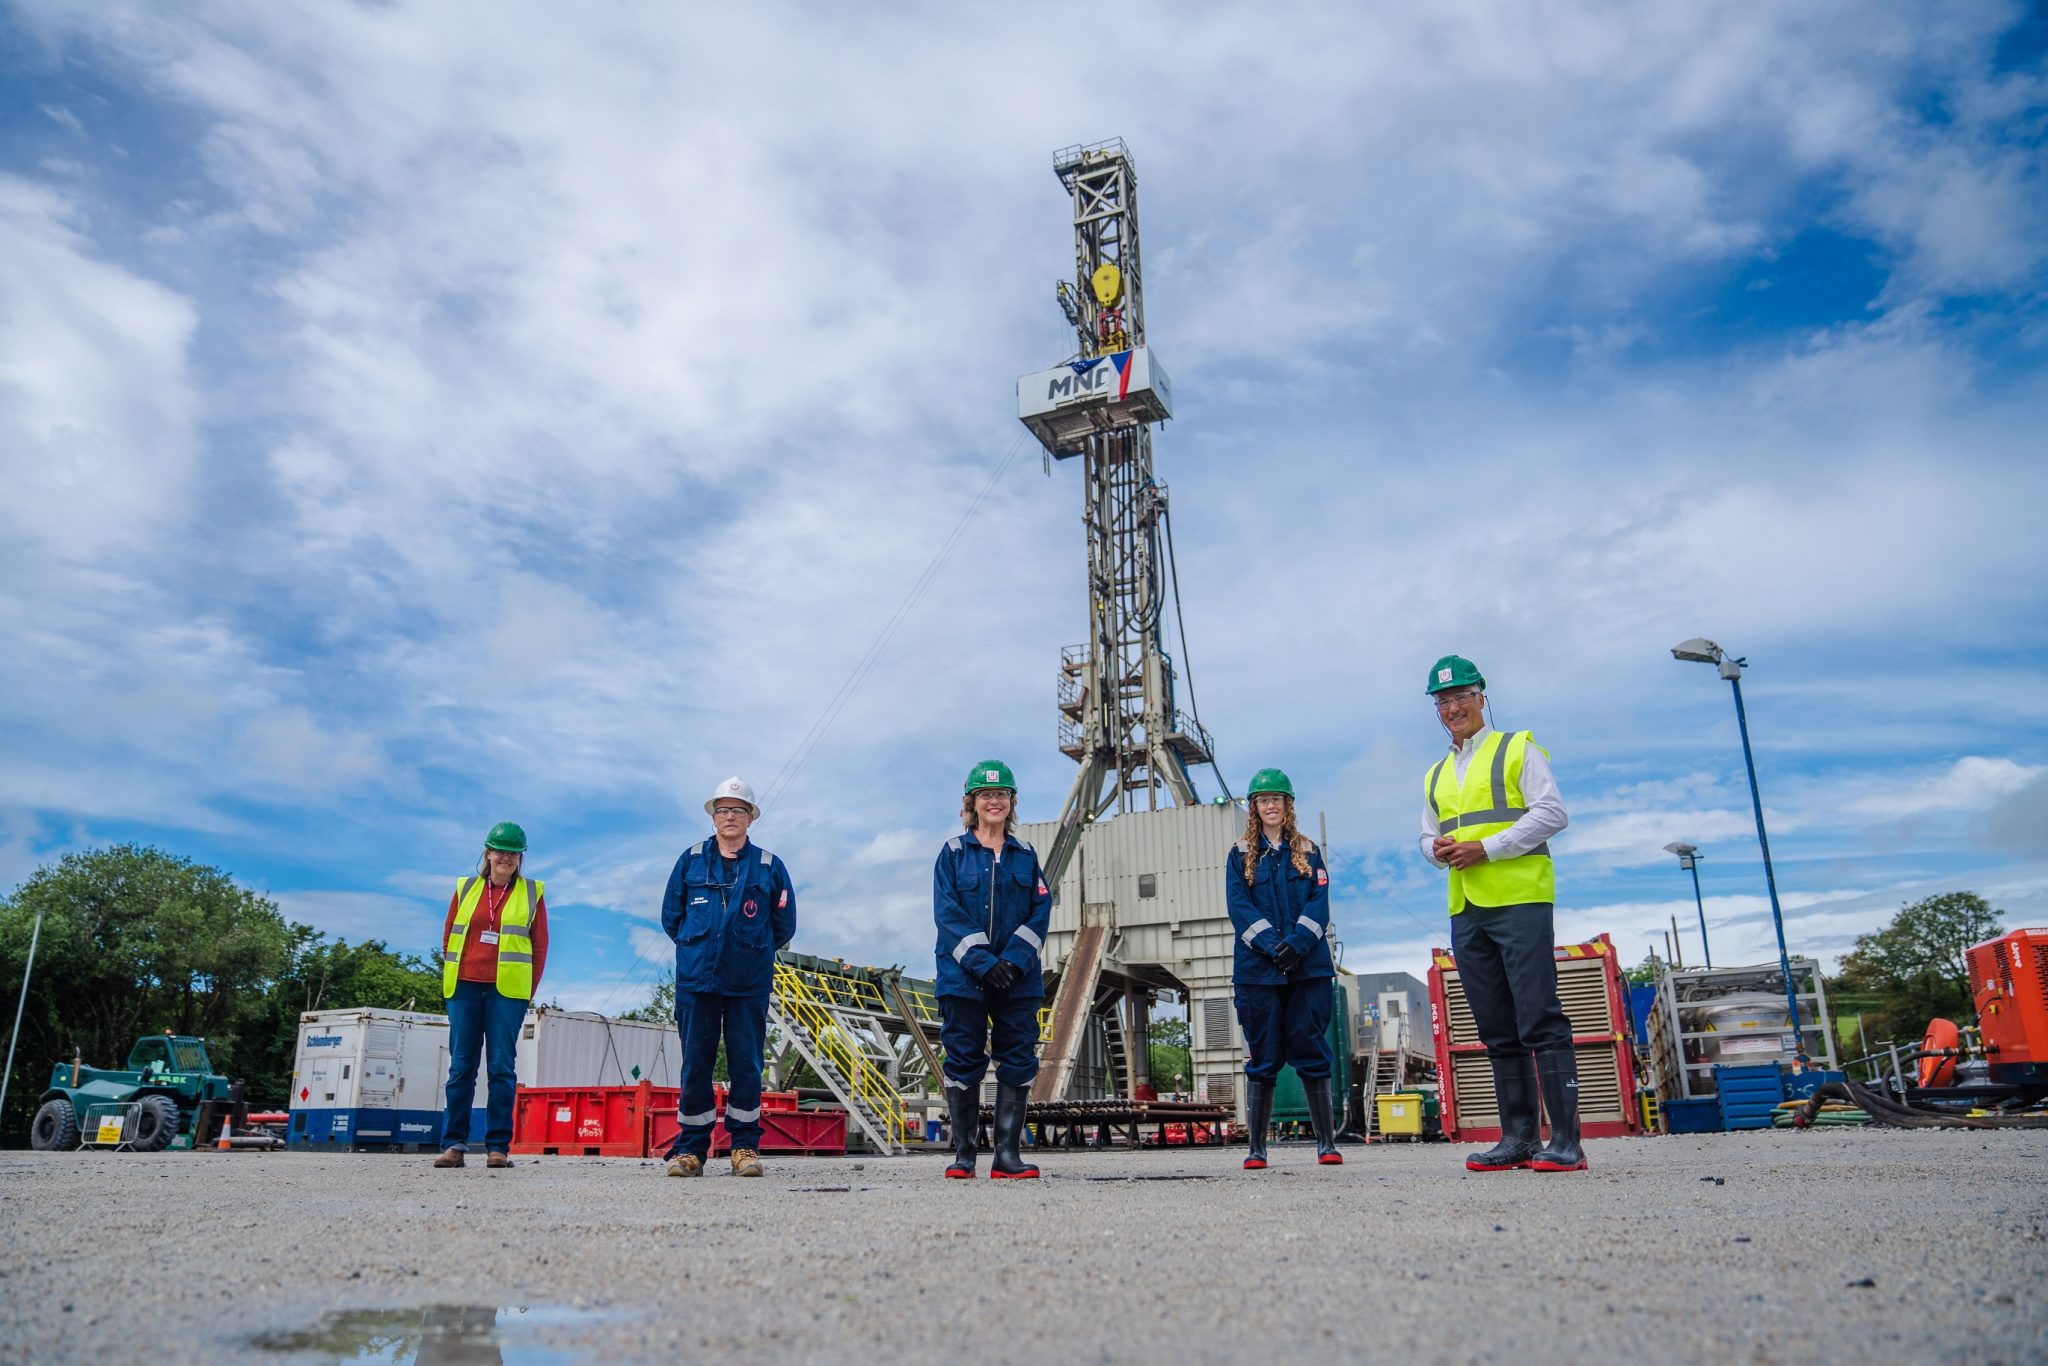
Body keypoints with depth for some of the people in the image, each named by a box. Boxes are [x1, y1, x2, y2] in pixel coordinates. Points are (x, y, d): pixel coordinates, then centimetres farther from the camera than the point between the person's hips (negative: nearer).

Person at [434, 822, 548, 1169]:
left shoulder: (532, 893, 7)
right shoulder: (466, 888, 12)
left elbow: (540, 946, 7)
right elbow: (448, 938, 15)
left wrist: (528, 993, 1)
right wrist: (451, 982, 7)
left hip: (507, 990, -2)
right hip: (465, 987, 2)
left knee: (501, 1067, -3)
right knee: (461, 1066, 3)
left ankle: (498, 1147, 0)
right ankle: (453, 1143, 7)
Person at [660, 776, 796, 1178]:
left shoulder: (769, 866, 4)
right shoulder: (690, 860, 6)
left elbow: (784, 927, 12)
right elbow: (671, 917, 14)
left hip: (749, 985, 0)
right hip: (696, 981, 1)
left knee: (746, 1066, 2)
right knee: (695, 1066, 3)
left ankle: (745, 1146, 12)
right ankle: (691, 1148, 12)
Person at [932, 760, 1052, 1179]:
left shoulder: (1026, 856, 12)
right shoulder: (953, 853, 5)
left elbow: (1040, 912, 3)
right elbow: (947, 913, -5)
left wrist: (1014, 960, -13)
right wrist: (982, 963, -16)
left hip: (1018, 977, 3)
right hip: (963, 976, -2)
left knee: (1018, 1061, 0)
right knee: (963, 1061, 0)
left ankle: (1008, 1155, 4)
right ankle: (962, 1156, 9)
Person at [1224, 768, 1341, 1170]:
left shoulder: (1307, 851, 11)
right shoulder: (1240, 855, 8)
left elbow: (1319, 903, 1)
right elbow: (1238, 906, -2)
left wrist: (1297, 943, -15)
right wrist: (1271, 944, -17)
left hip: (1308, 966, 1)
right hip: (1257, 968, 0)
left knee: (1310, 1050, 1)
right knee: (1263, 1057, 2)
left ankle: (1326, 1142, 7)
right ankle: (1256, 1147, 6)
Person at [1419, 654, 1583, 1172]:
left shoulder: (1518, 749, 4)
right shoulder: (1436, 775, 22)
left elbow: (1552, 812, -6)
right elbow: (1428, 835, 27)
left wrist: (1486, 848, -14)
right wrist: (1436, 849, 3)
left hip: (1520, 901, -6)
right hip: (1466, 912, 6)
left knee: (1540, 1023, -9)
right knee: (1498, 1033, 7)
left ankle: (1566, 1142, -6)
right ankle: (1517, 1138, 12)